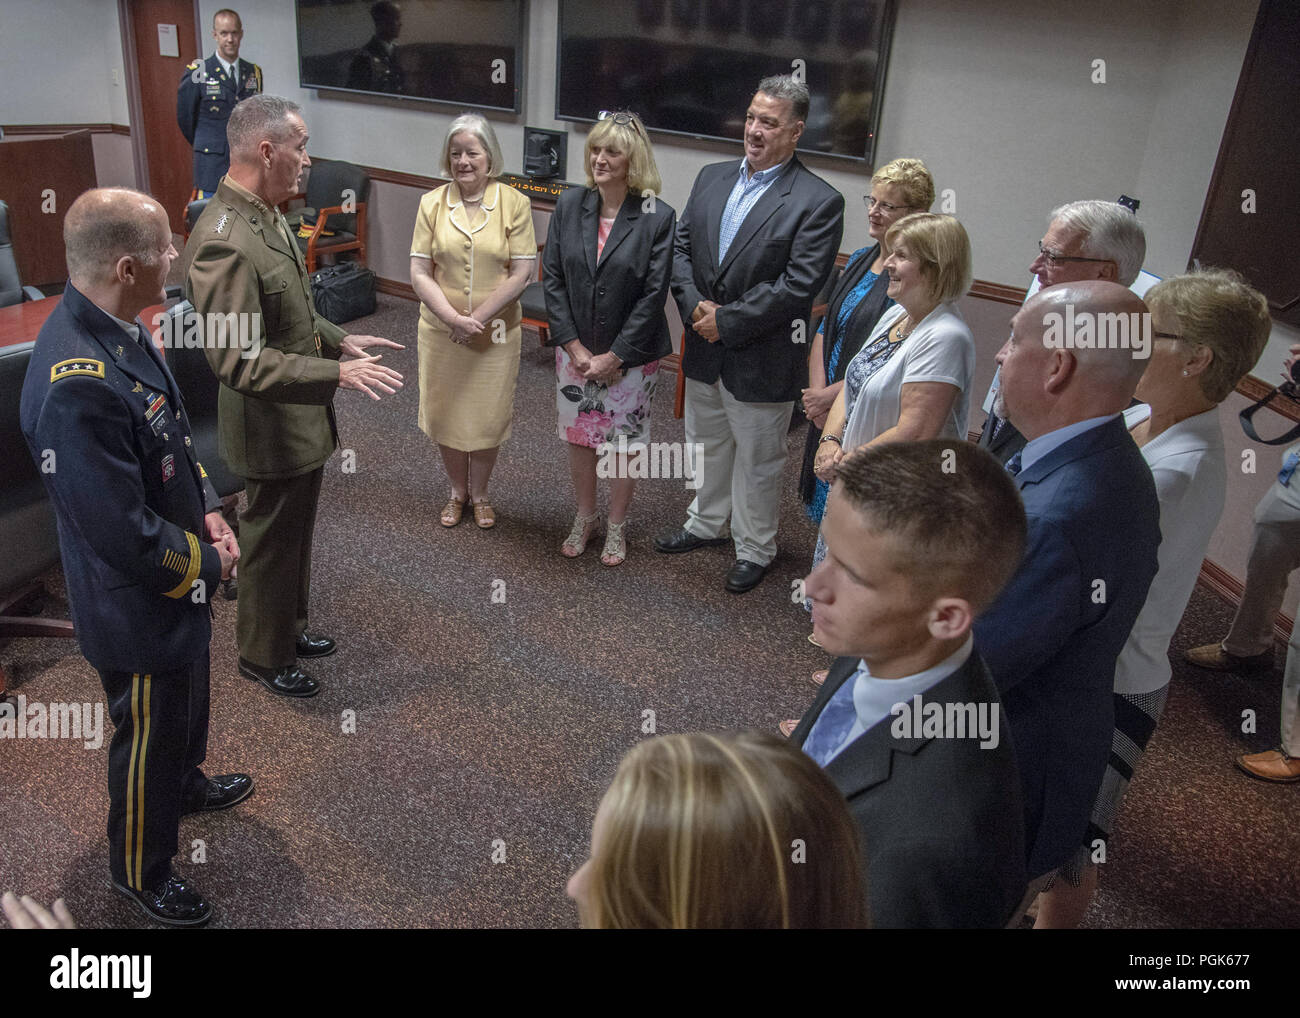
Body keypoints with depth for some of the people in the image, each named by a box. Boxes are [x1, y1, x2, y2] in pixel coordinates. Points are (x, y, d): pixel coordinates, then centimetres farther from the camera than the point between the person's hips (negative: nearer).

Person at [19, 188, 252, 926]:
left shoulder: (122, 328, -6)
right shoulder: (77, 388, -36)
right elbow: (125, 536, -31)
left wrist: (208, 510, -2)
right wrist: (209, 562, -15)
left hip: (183, 586, 9)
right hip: (139, 607, -9)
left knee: (187, 699, 32)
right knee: (148, 736, 15)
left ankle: (186, 782, 60)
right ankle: (141, 871, 40)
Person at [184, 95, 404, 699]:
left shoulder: (265, 216, 4)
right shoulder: (224, 242, -28)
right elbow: (237, 362, -30)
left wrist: (338, 339, 7)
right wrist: (336, 374, -30)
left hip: (302, 419, 9)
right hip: (274, 429, -9)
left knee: (294, 534, 24)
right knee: (272, 543, 10)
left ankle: (287, 628, 45)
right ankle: (263, 657, 32)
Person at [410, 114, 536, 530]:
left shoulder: (514, 203, -6)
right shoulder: (432, 203, -1)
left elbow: (521, 273, -10)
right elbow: (419, 272, -5)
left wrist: (476, 318, -15)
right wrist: (453, 318, -18)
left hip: (495, 333, -2)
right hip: (441, 331, 2)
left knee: (488, 415, 9)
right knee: (444, 413, 12)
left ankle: (479, 493, 32)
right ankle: (457, 491, 35)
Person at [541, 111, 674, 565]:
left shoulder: (658, 217, -13)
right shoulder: (570, 205, -3)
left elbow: (653, 296, -13)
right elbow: (552, 278, -2)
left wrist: (613, 357, -14)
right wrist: (574, 347, -9)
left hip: (630, 357, -3)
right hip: (574, 350, 3)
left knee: (624, 445, 9)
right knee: (578, 438, 16)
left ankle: (616, 525, 31)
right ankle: (585, 516, 37)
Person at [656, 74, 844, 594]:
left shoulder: (818, 201, -14)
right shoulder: (712, 178, 5)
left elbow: (798, 286, -21)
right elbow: (680, 247, 6)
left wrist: (726, 320, -19)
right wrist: (695, 306, -11)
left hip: (762, 359, -6)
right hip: (704, 349, 6)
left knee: (757, 461, 10)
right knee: (706, 444, 23)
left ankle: (754, 549, 30)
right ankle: (705, 523, 45)